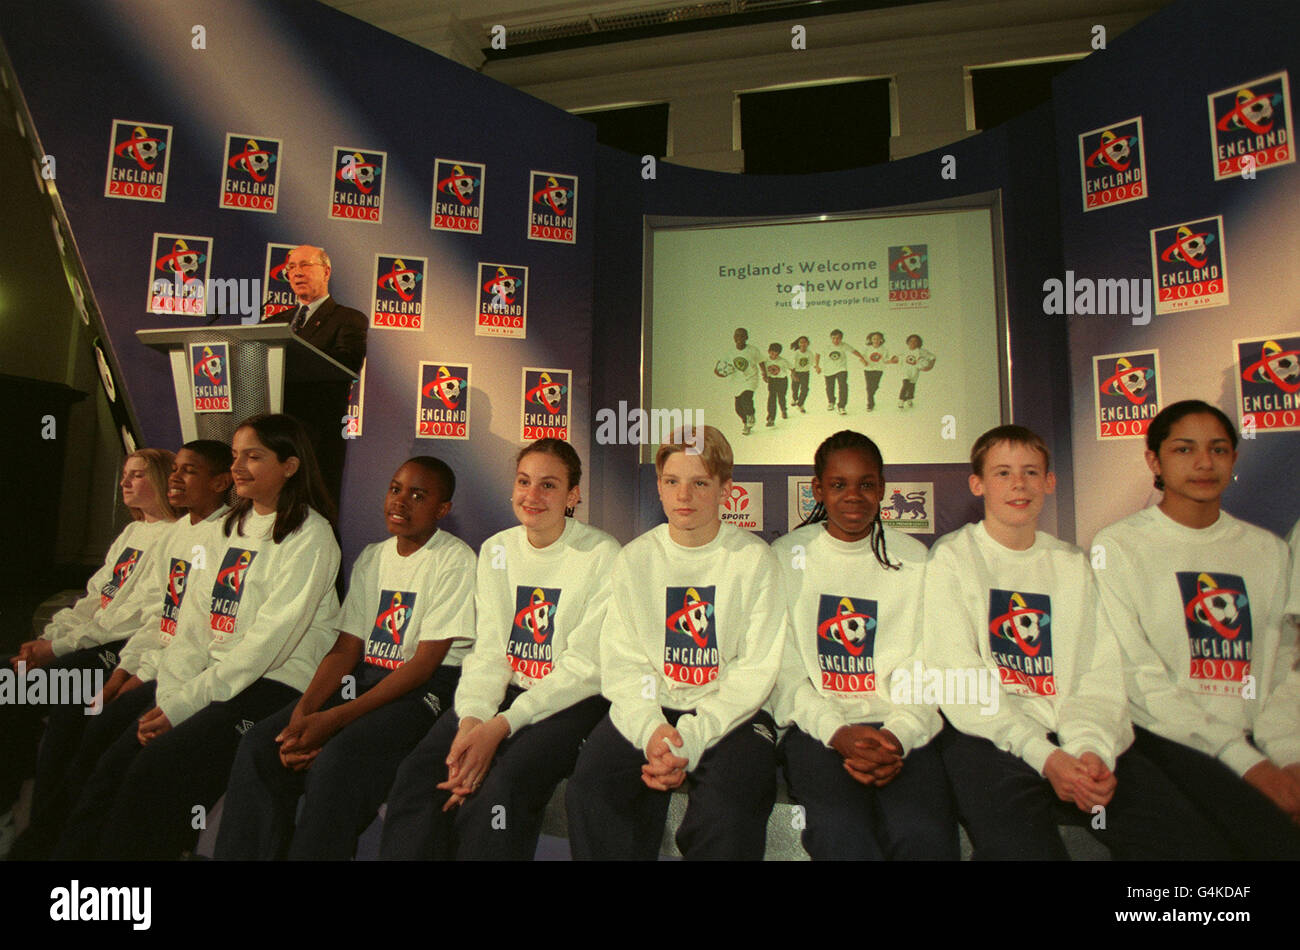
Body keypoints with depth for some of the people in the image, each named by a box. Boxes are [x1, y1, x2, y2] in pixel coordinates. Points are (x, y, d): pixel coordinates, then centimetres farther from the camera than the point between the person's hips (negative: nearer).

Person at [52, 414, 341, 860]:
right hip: (214, 675, 7)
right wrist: (167, 697, -2)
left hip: (276, 683, -6)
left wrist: (184, 704, -13)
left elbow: (270, 639, -15)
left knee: (160, 766, -21)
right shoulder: (232, 526, 15)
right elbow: (195, 620, 10)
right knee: (116, 759, -11)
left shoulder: (309, 535, -9)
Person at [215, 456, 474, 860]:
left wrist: (336, 719, -19)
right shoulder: (371, 558, 12)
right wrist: (302, 713, -10)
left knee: (336, 760, -29)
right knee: (259, 746, -12)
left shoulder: (455, 561, -10)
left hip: (429, 687, -6)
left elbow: (425, 663, -14)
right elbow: (346, 647, 7)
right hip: (365, 677, 7)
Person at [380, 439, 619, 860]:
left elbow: (586, 667, -13)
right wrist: (472, 719, -16)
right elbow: (489, 651, 3)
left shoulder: (601, 556, -10)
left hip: (572, 700, -4)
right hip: (508, 691, 5)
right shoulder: (496, 551, 8)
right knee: (418, 774, -19)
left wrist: (501, 726, -20)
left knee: (501, 787, -29)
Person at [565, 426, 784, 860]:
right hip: (649, 708, 2)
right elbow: (621, 663, 2)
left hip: (728, 711, -2)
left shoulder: (754, 559, -1)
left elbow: (756, 670, -7)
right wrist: (650, 729, -16)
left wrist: (690, 739, -17)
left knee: (729, 803, -29)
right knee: (587, 791, -21)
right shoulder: (634, 559, 6)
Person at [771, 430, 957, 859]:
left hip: (901, 730, 2)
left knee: (923, 834, -27)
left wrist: (898, 735, -13)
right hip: (815, 725, -1)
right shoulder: (786, 557, 6)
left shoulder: (914, 559, 11)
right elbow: (783, 671, 0)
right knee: (843, 832, -30)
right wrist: (837, 732, -15)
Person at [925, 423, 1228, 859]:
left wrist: (1091, 749, -13)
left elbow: (1100, 674, 7)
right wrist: (1044, 756, -17)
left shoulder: (1072, 565, 18)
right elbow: (959, 677, -7)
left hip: (1076, 739, 4)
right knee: (1025, 848, -31)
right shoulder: (953, 557, 3)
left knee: (1195, 842, -17)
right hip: (989, 736, -4)